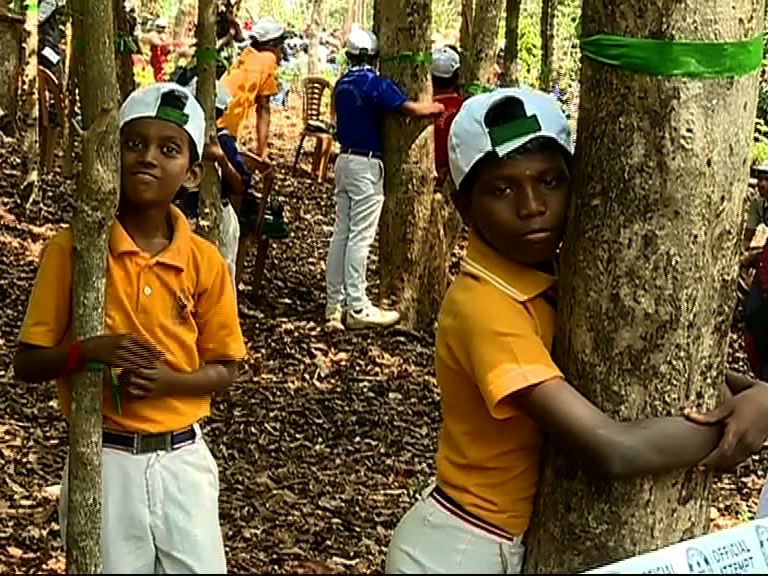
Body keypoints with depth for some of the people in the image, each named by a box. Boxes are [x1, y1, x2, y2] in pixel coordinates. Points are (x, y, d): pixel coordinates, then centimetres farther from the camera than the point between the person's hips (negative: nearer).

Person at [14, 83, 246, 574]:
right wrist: (90, 351, -24)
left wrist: (167, 380, -16)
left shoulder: (205, 262, -3)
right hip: (104, 459, -2)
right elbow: (27, 364, -5)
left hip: (183, 459, 2)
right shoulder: (71, 249, -8)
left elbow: (224, 370, 3)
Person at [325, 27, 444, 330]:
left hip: (344, 159, 8)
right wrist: (434, 108, 2)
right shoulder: (375, 83, -14)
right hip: (366, 165, -7)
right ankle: (357, 308, -4)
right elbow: (410, 108, -19)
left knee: (341, 232, 10)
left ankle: (334, 302, 13)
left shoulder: (342, 84, 10)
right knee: (360, 237, -6)